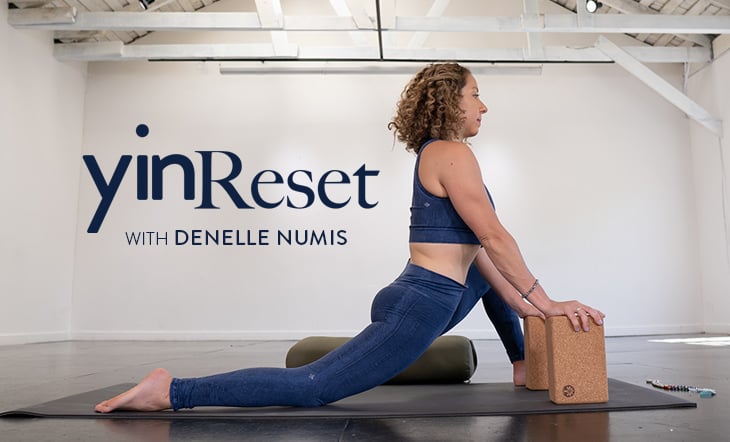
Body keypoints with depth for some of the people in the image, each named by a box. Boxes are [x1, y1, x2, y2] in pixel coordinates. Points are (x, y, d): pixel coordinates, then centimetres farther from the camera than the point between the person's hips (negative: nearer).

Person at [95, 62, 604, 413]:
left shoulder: (435, 156, 20)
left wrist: (523, 304, 16)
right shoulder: (452, 153, -9)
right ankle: (174, 391, -9)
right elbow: (493, 236, -14)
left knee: (487, 277, 32)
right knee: (309, 388, -12)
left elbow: (474, 248, 19)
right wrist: (545, 302, -5)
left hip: (419, 297, 11)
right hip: (422, 304, -11)